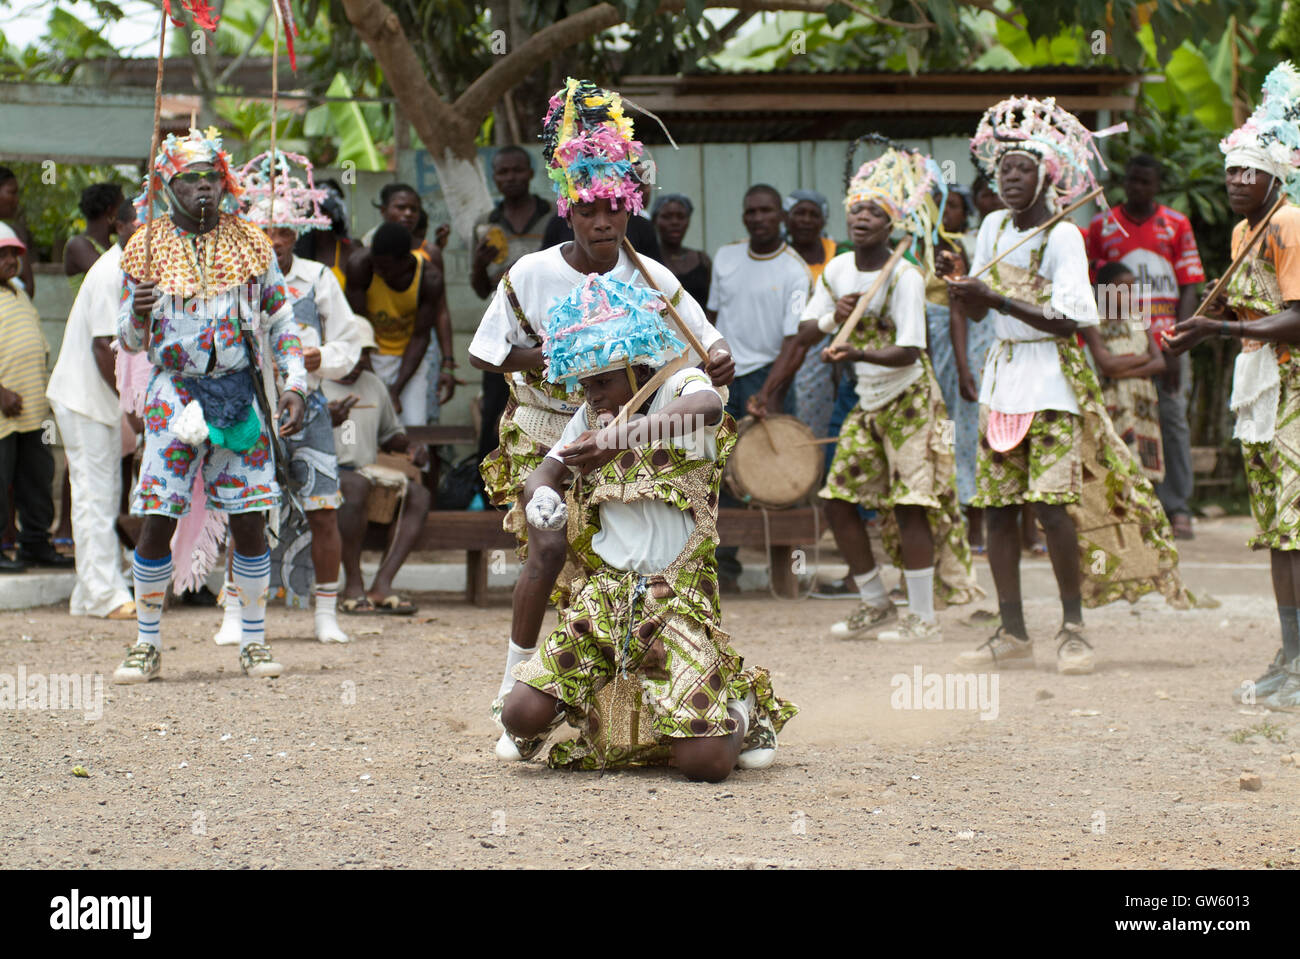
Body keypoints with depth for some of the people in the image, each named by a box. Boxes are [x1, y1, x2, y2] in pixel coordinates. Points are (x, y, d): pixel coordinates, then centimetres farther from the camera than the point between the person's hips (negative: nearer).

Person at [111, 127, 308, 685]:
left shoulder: (250, 243, 5)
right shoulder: (146, 249, 1)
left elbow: (282, 320, 11)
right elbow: (129, 341, 5)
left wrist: (295, 385, 2)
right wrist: (139, 314, -18)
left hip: (240, 390, 1)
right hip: (174, 392, -1)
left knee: (249, 522, 0)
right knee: (157, 522, -6)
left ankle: (254, 641, 12)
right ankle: (146, 645, 6)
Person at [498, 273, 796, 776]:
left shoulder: (678, 385, -5)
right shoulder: (590, 417, 14)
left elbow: (707, 407, -29)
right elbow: (545, 472, 11)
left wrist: (619, 439, -43)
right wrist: (542, 497, -16)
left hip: (677, 598, -5)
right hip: (602, 593, 5)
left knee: (705, 764, -17)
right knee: (522, 715, -15)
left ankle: (742, 705, 19)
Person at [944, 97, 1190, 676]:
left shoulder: (1063, 237, -10)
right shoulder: (994, 227, 9)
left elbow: (1066, 321, -19)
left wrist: (995, 298, -22)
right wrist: (958, 283, -5)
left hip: (1053, 380, -6)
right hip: (1002, 376, 6)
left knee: (1053, 506, -14)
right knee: (996, 507, 2)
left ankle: (1073, 628, -1)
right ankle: (1012, 635, 9)